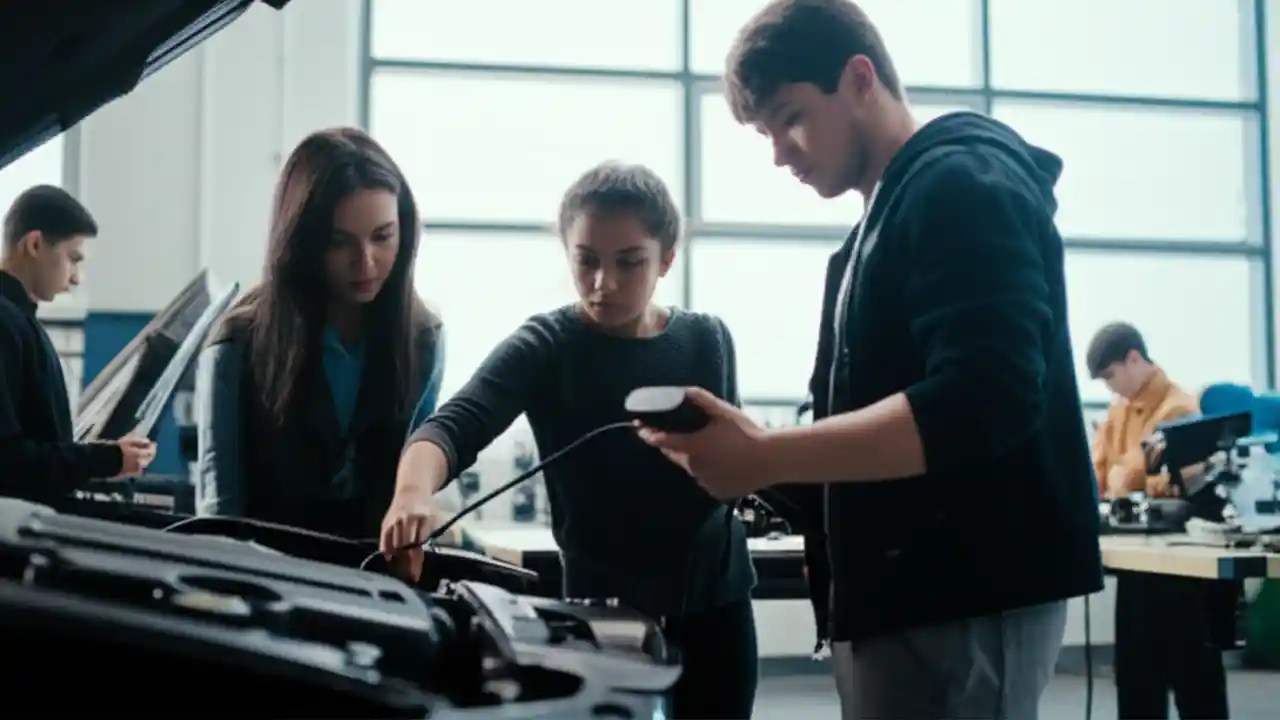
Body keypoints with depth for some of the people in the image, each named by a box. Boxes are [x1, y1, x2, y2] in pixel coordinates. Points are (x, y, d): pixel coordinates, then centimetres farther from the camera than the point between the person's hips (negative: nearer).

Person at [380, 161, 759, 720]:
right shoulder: (545, 348, -9)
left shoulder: (707, 341, 2)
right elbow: (455, 424, -25)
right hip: (606, 610, -3)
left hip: (716, 604, 4)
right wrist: (415, 491, -45)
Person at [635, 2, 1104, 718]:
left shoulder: (965, 185, -12)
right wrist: (757, 452, 4)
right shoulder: (887, 217, 19)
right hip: (911, 590, 10)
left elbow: (980, 404, -24)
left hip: (968, 595, -10)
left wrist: (765, 458, -24)